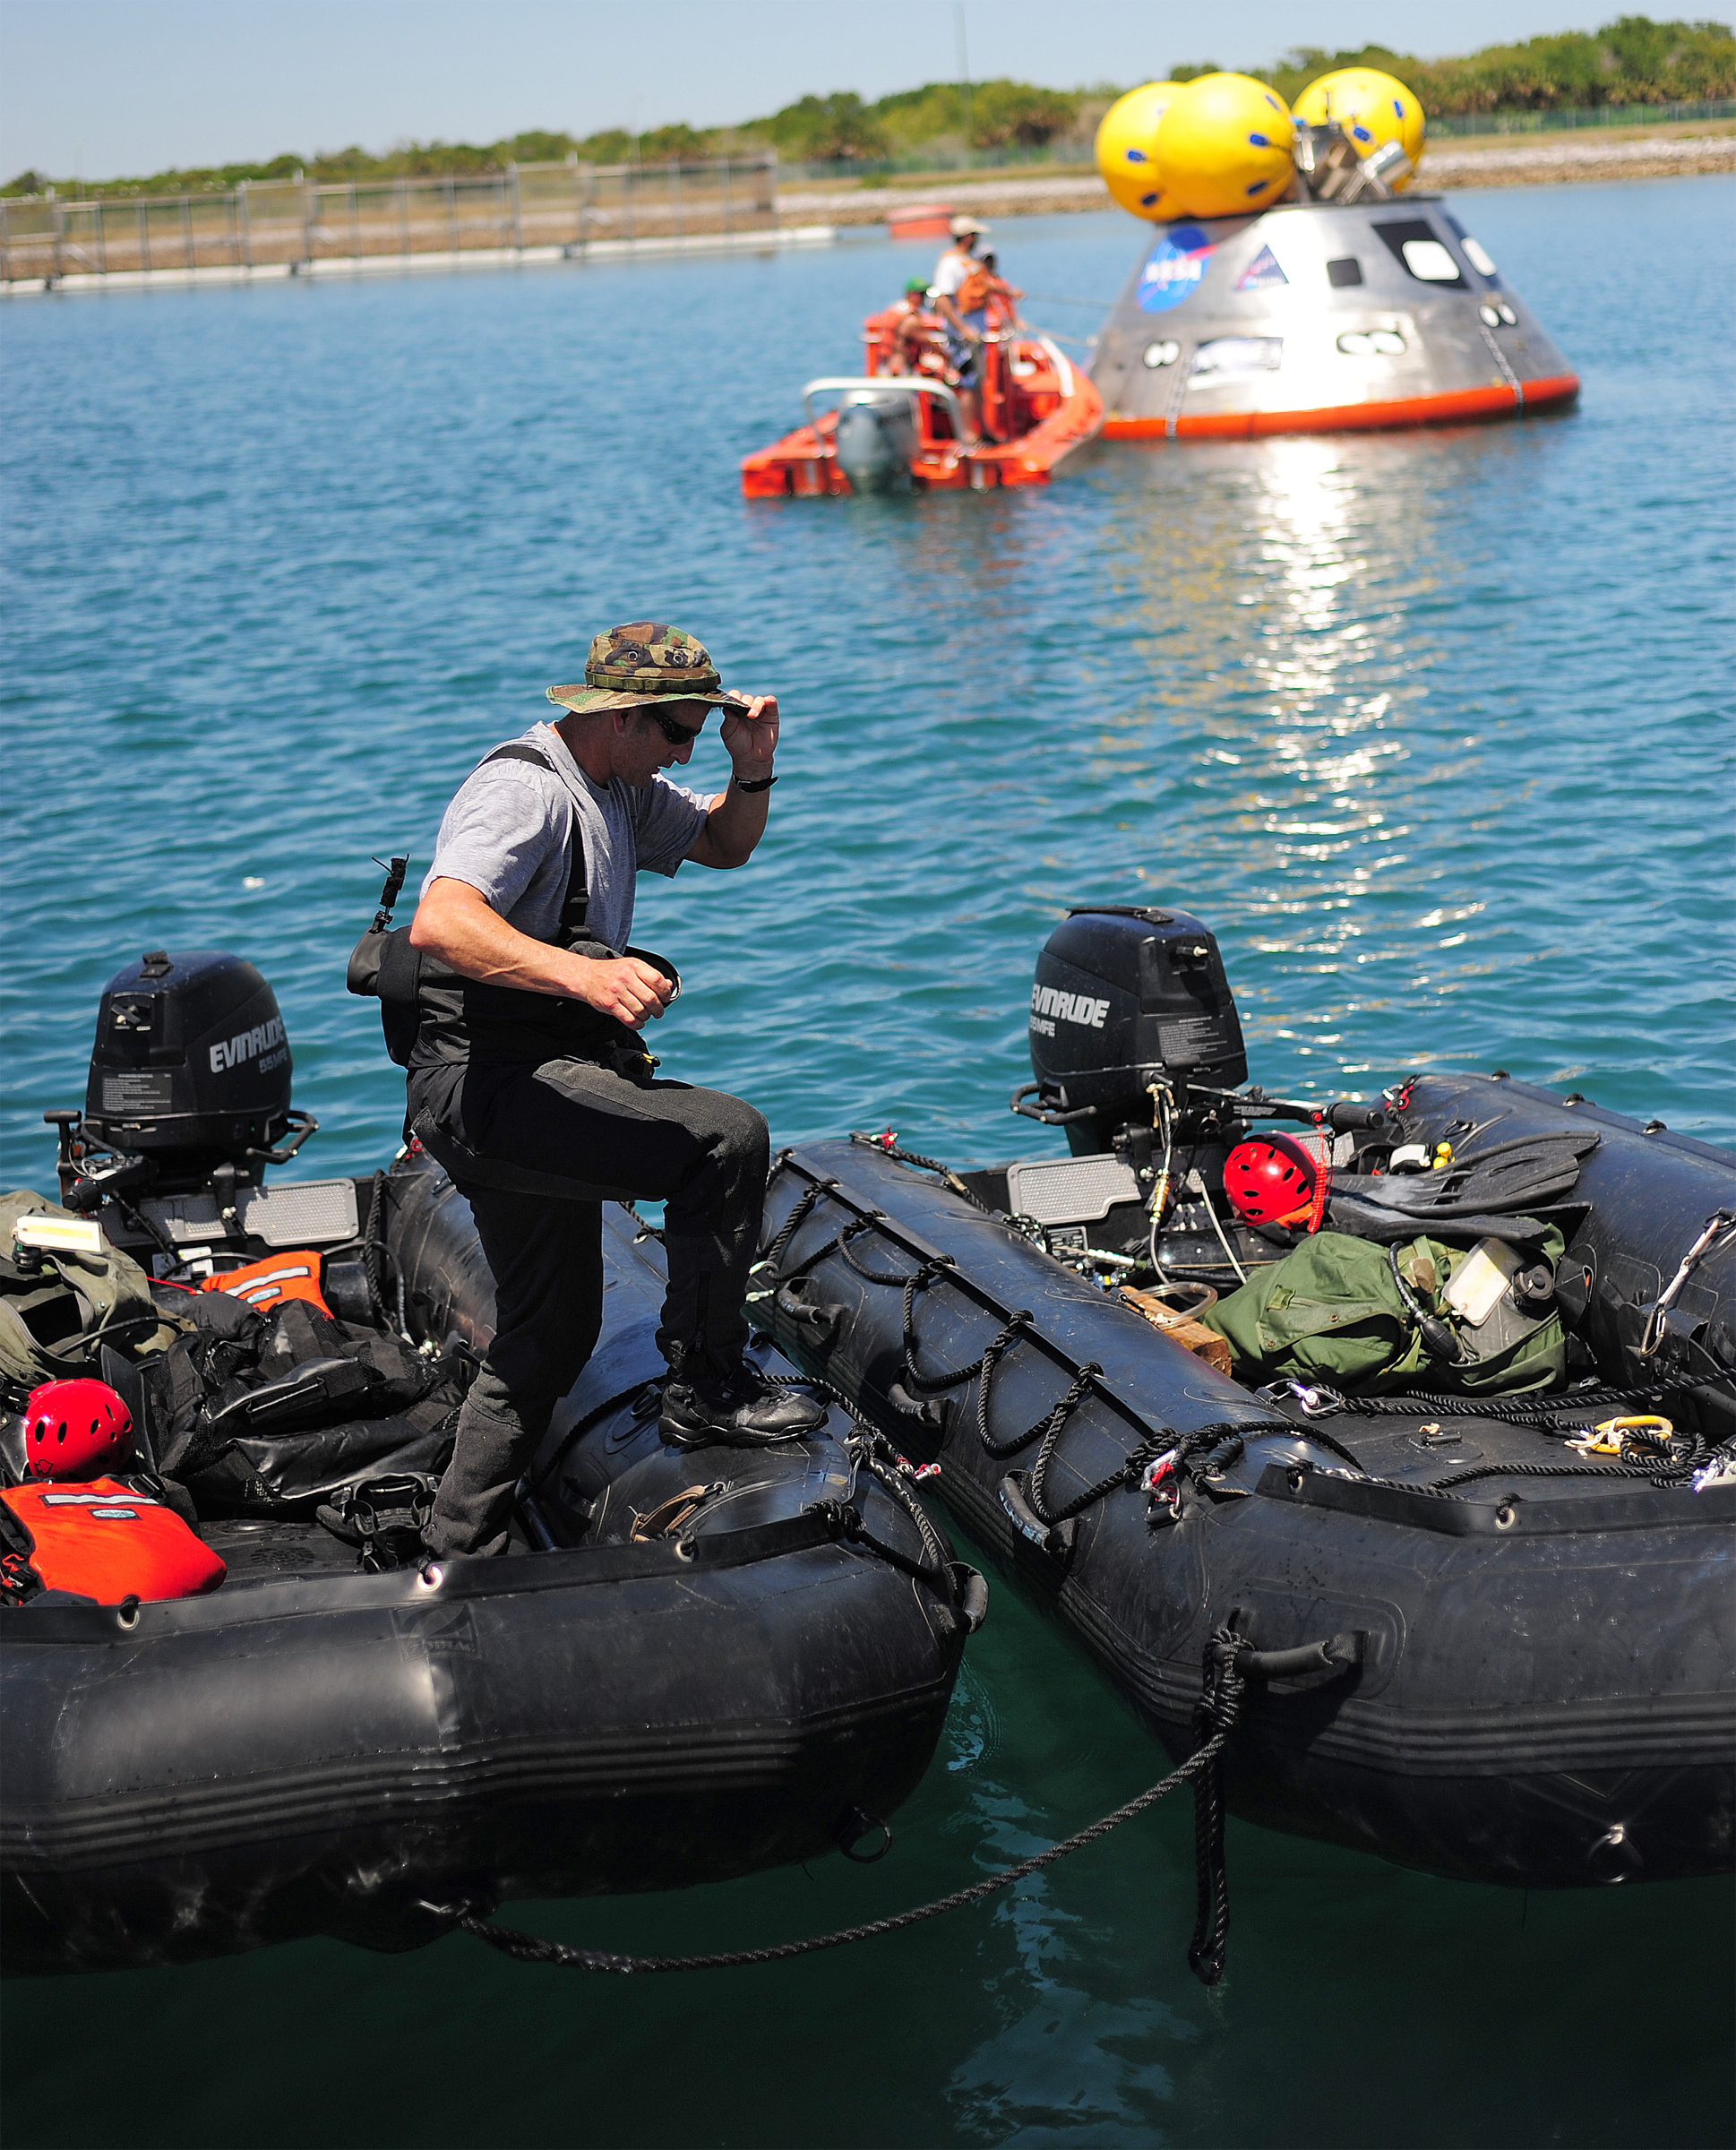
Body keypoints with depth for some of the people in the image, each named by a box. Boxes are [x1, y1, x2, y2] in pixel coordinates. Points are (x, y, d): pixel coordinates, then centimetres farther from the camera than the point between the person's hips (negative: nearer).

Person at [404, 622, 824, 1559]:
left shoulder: (621, 790, 13)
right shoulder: (525, 788, -18)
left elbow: (726, 846, 28)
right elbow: (439, 924, -34)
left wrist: (753, 772, 6)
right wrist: (584, 973, -47)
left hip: (528, 1092, 11)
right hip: (489, 1084, -11)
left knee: (551, 1337, 16)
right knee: (726, 1137, -23)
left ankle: (457, 1556, 26)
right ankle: (708, 1389, -13)